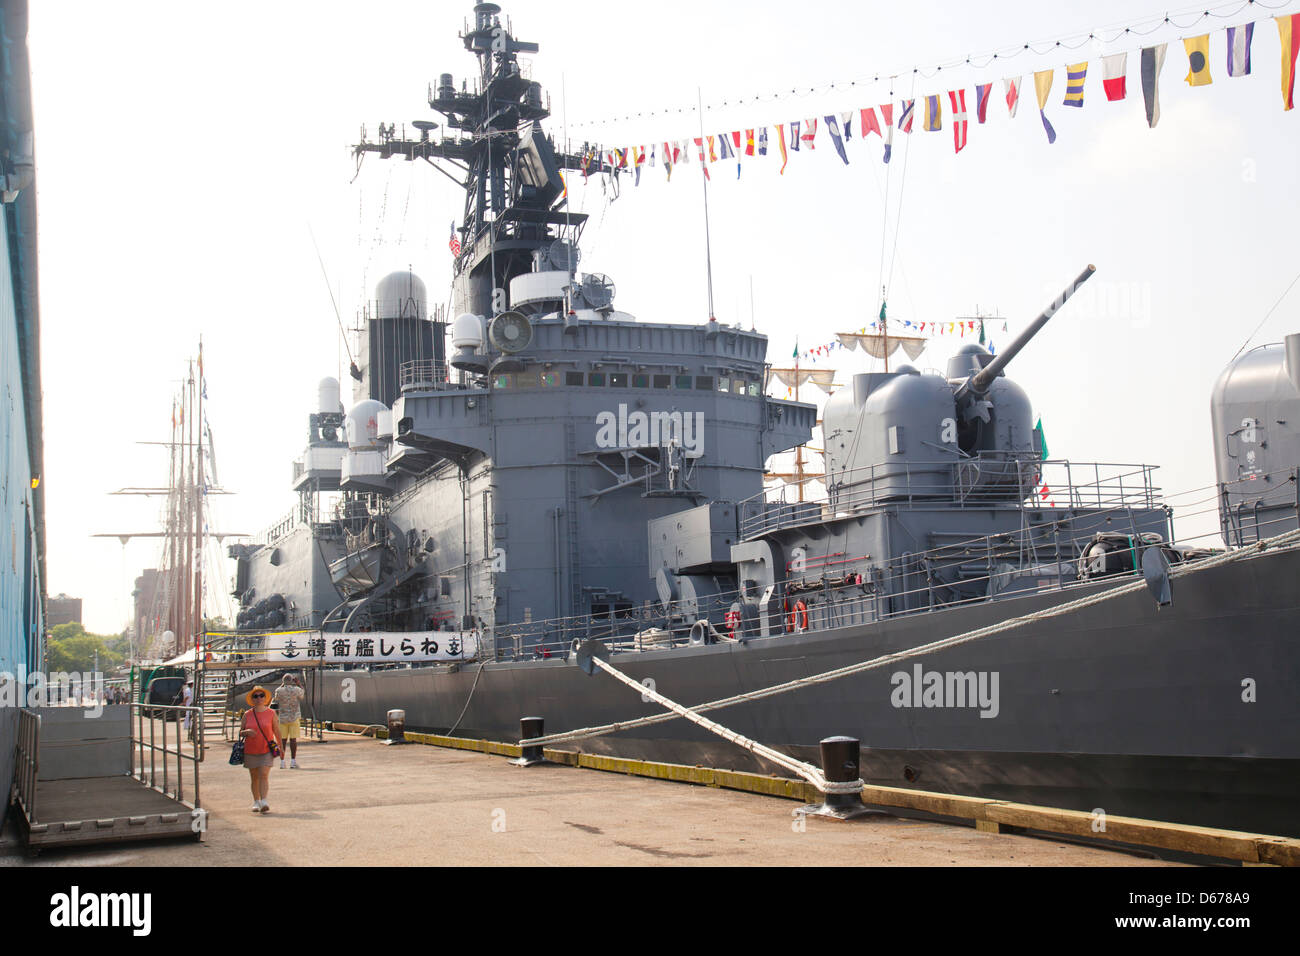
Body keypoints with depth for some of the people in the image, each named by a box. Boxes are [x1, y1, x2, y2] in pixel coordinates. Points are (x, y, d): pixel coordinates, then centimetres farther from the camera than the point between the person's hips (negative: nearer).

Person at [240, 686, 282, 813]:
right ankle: (256, 802, 21)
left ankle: (264, 802, -21)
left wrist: (280, 746, 13)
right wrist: (246, 732, -15)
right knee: (254, 777, 9)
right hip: (250, 750, 2)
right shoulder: (247, 714, 3)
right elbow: (240, 732, 8)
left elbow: (276, 731, 9)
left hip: (267, 750, -2)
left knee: (264, 775, -14)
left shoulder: (271, 713, 1)